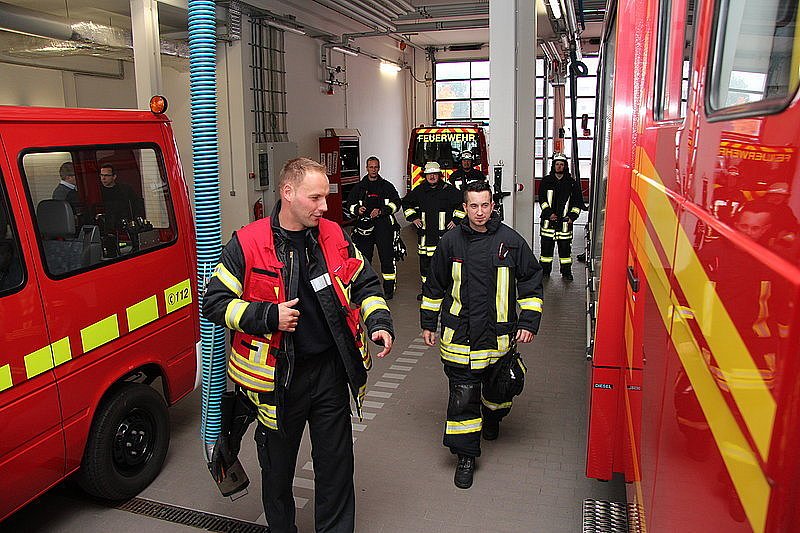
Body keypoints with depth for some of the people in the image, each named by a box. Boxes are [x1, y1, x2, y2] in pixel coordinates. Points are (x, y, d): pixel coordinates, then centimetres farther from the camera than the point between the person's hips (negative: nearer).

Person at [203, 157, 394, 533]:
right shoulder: (247, 244, -11)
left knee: (336, 462, 14)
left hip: (330, 370, 3)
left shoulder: (333, 236, 0)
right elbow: (214, 303, -8)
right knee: (278, 466, 17)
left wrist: (379, 322, -4)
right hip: (278, 375, -2)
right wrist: (269, 317, -19)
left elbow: (365, 283, 11)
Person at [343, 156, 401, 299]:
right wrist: (357, 209, -7)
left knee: (387, 257, -2)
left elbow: (396, 203, 3)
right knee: (364, 257, 2)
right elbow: (349, 204, 15)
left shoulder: (387, 186, 10)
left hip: (383, 225, -1)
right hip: (364, 226, 1)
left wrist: (381, 211, -13)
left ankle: (389, 288, 9)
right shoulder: (359, 187, 14)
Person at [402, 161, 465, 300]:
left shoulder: (449, 190, 0)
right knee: (425, 261, 7)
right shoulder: (419, 191, 9)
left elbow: (462, 204, 7)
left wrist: (456, 220, 1)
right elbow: (406, 203, 25)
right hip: (425, 233, 3)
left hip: (444, 232, -3)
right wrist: (413, 217, 15)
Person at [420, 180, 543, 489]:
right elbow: (434, 285, 9)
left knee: (498, 387, 19)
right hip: (459, 334, -1)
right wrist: (428, 323, 11)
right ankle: (466, 455, 13)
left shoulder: (511, 241, -3)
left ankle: (492, 418, 53)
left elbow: (531, 282, 5)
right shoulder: (451, 242, -1)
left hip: (499, 336, 1)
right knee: (462, 395, -2)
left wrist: (529, 322, -1)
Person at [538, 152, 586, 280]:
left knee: (565, 247, 3)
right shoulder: (546, 181, 6)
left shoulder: (572, 183, 7)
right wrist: (549, 213, -11)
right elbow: (542, 199, 1)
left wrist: (572, 216, -4)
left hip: (565, 221, 0)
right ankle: (545, 270, 16)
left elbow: (577, 201, 8)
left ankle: (566, 271, 14)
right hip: (548, 220, 0)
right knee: (546, 245, 4)